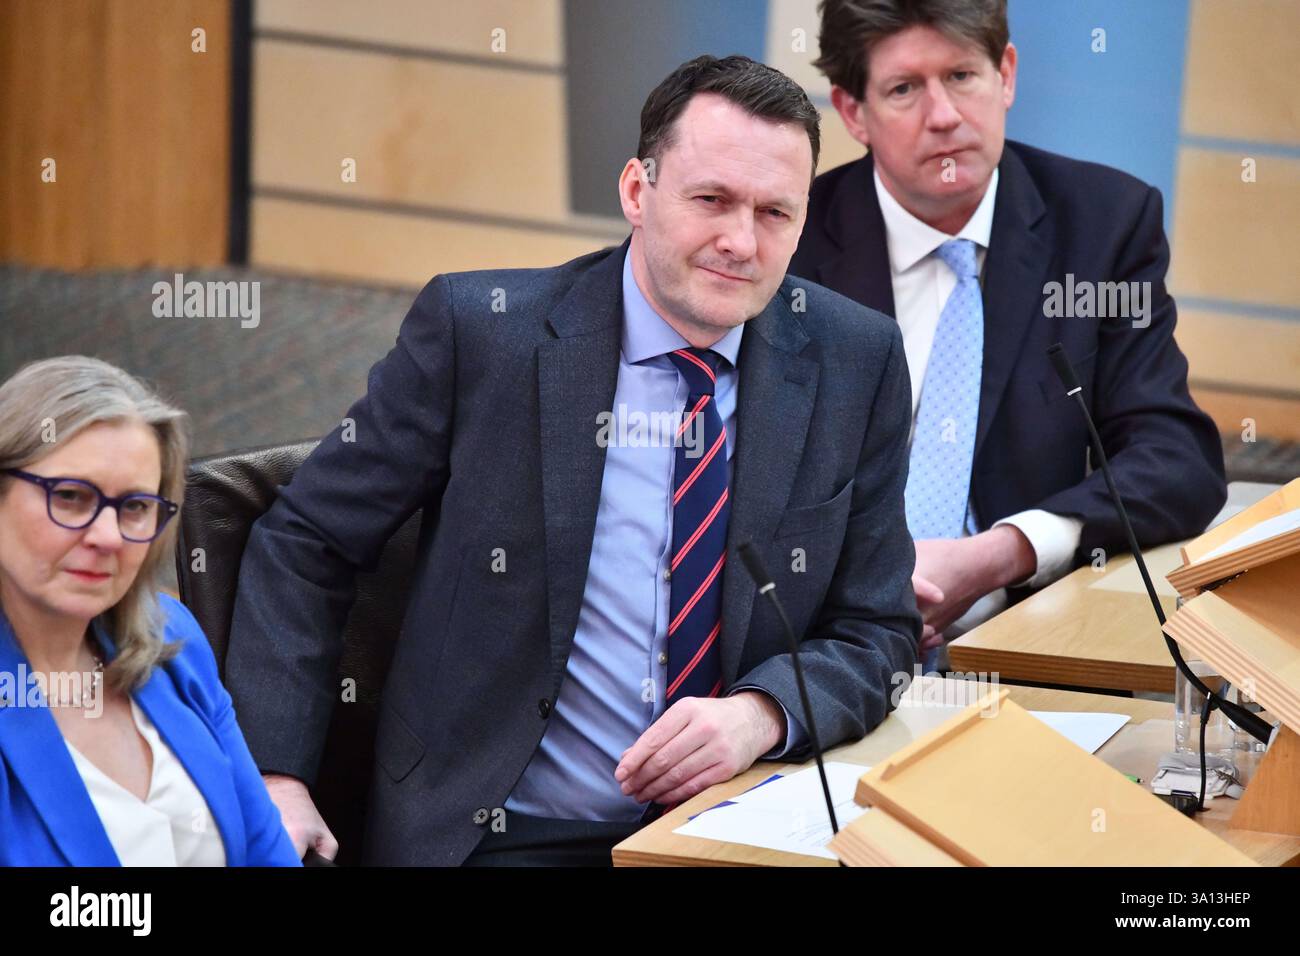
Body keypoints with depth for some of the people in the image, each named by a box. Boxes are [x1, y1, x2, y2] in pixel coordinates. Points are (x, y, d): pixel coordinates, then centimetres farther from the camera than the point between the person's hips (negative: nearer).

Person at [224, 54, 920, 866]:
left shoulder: (857, 363, 0)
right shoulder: (477, 329, -8)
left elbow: (878, 632, 5)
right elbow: (305, 544, -1)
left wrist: (761, 714, -16)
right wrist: (278, 779, -12)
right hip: (502, 836, -2)